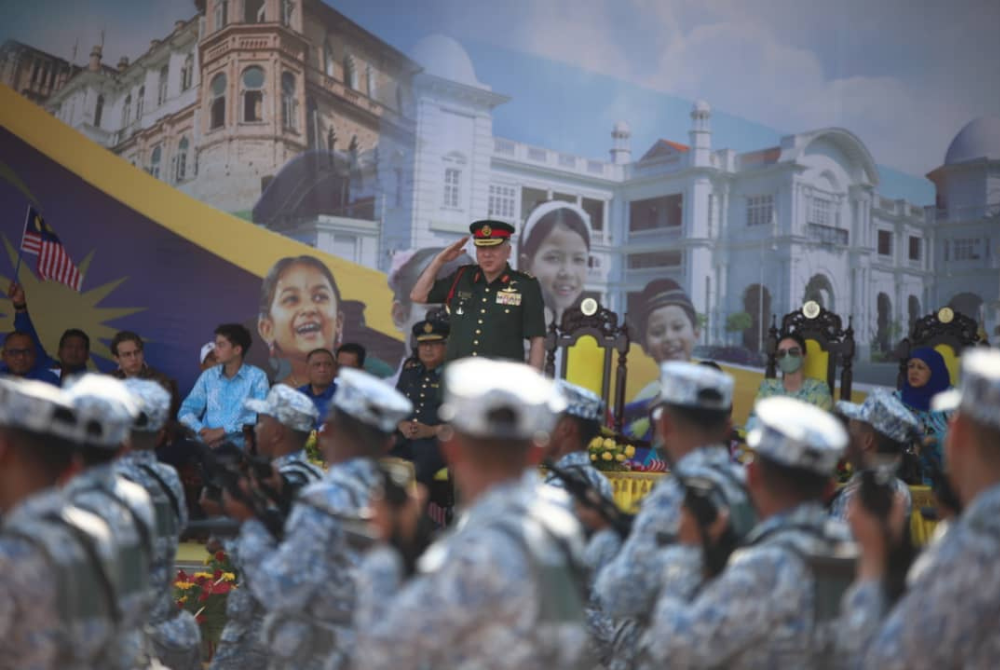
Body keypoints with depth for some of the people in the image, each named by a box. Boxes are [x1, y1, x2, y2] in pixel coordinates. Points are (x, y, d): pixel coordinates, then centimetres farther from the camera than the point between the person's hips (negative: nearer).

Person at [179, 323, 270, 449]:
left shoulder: (257, 377, 4)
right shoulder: (208, 376, 15)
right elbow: (186, 411, 10)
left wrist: (223, 430, -14)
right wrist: (203, 431, -11)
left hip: (239, 447, -3)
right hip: (206, 445, 3)